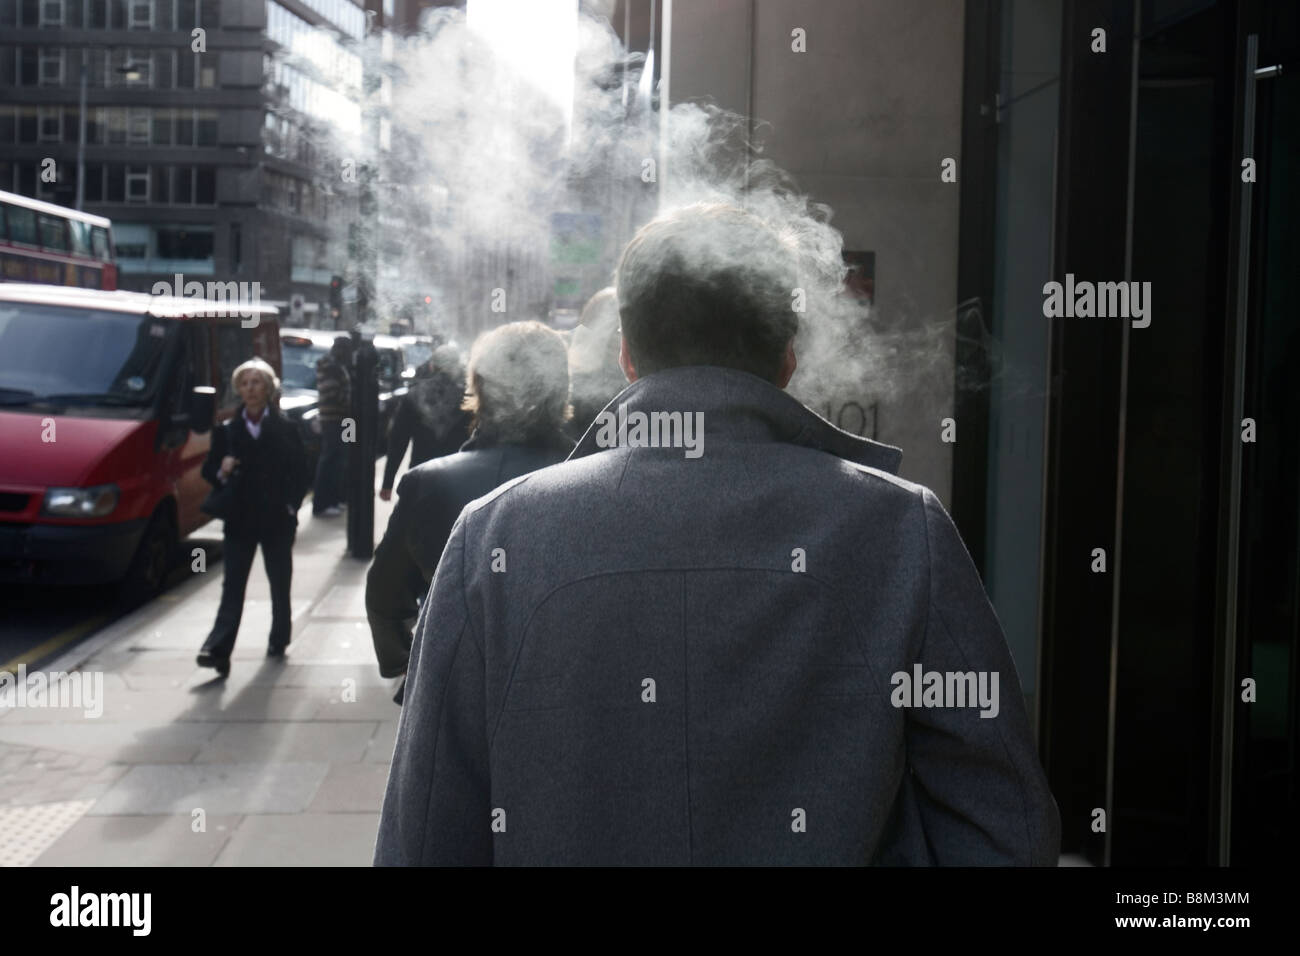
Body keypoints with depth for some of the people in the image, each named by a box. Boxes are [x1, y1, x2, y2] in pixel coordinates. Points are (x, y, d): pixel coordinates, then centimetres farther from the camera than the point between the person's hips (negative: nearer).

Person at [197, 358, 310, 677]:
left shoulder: (285, 429, 1)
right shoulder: (227, 431, 5)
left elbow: (302, 474, 2)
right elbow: (209, 471, 8)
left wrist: (291, 506, -8)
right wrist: (221, 473, -14)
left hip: (277, 521, 0)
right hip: (239, 520, 0)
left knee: (280, 584, 12)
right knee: (232, 587, -7)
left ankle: (279, 639, 29)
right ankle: (218, 649, -15)